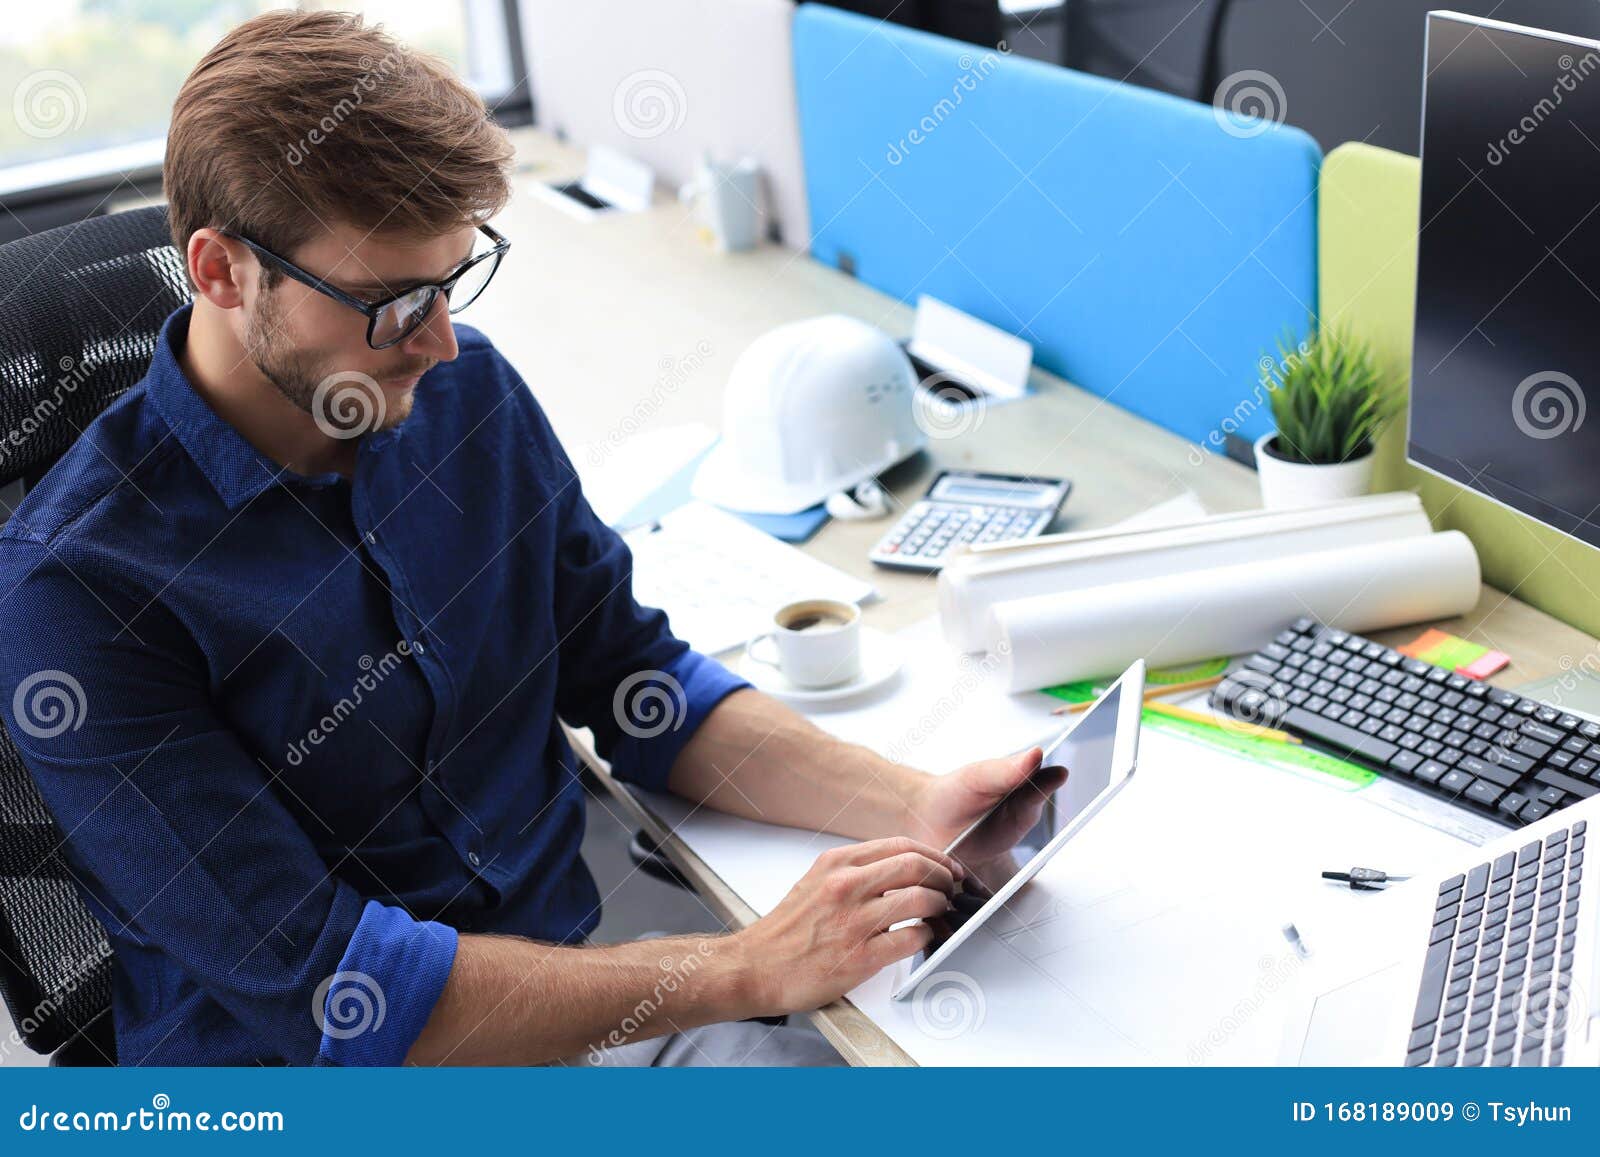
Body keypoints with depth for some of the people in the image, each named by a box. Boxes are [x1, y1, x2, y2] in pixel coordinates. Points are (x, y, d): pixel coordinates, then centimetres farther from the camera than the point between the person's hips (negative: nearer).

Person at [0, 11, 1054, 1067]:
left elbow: (635, 677, 8)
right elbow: (318, 989, -19)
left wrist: (910, 806, -7)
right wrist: (748, 970, -21)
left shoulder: (472, 393, 0)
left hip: (576, 982, 4)